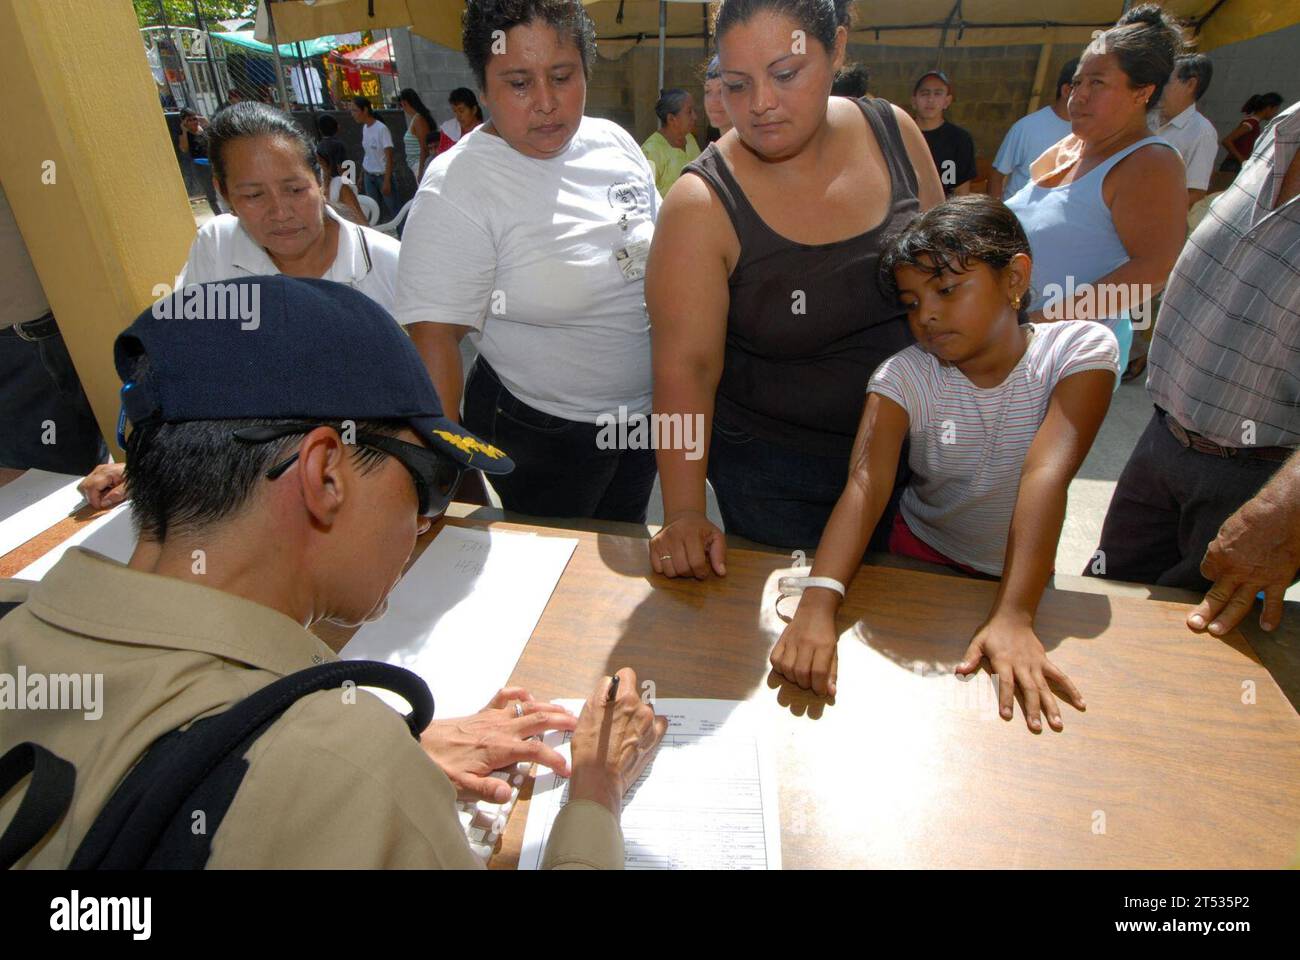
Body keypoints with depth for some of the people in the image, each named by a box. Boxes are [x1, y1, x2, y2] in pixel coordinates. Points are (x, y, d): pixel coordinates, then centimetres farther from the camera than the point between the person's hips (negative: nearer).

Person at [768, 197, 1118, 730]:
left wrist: (1012, 617, -45)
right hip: (921, 554, 0)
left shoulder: (1082, 350, -20)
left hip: (1022, 567, 0)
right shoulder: (903, 377, -19)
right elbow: (865, 485, -35)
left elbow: (1046, 477, -34)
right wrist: (816, 604, -50)